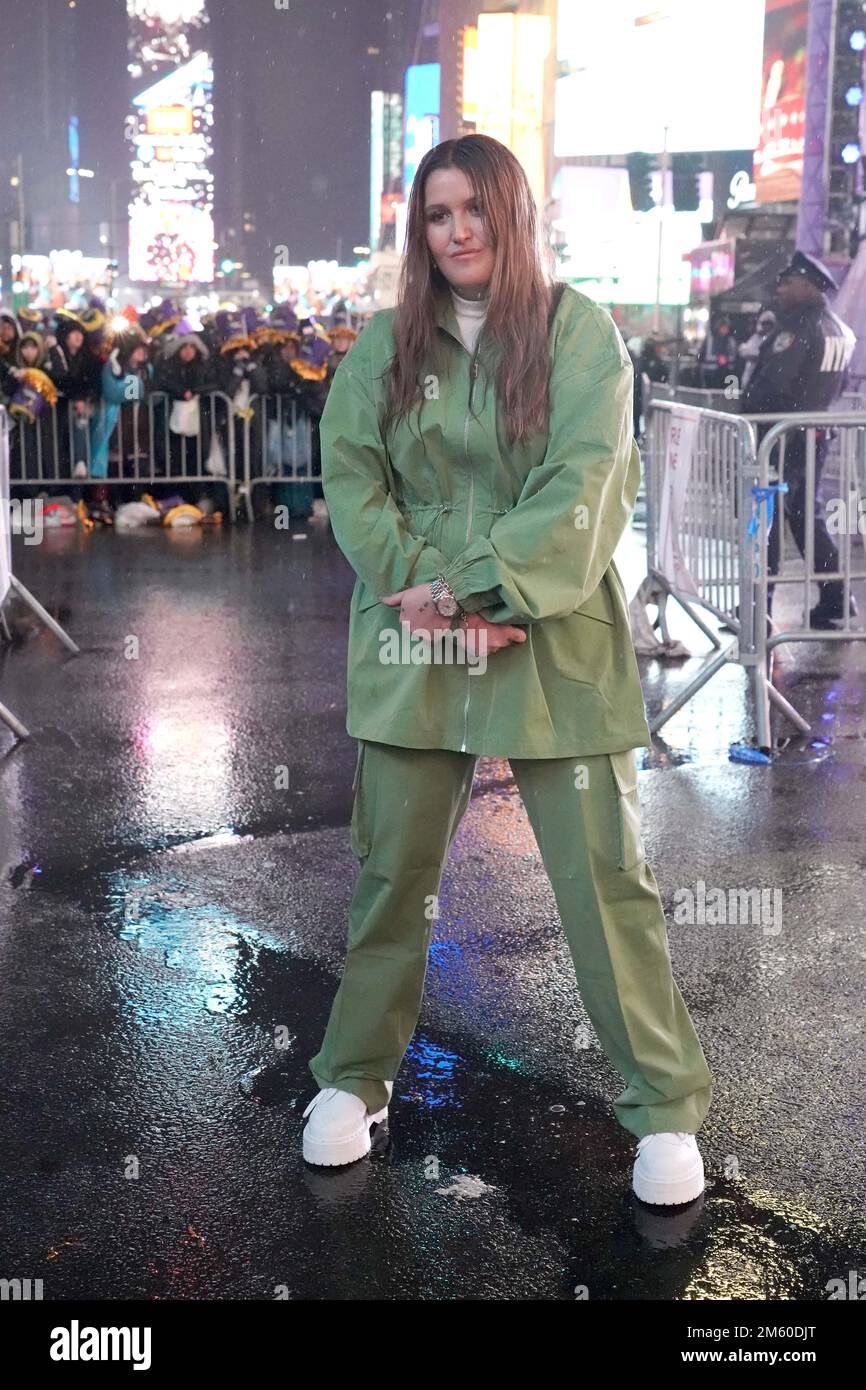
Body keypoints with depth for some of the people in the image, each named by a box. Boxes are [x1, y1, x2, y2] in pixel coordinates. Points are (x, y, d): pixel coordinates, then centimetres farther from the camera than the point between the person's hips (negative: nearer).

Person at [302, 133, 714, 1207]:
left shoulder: (577, 331, -1)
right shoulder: (386, 343, 8)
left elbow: (585, 483, -10)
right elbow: (350, 477, 2)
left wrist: (486, 592, -19)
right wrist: (424, 586, -12)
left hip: (550, 644, -2)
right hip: (411, 647, 3)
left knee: (606, 878, 1)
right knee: (390, 874, 11)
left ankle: (666, 1107, 15)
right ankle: (354, 1078, 29)